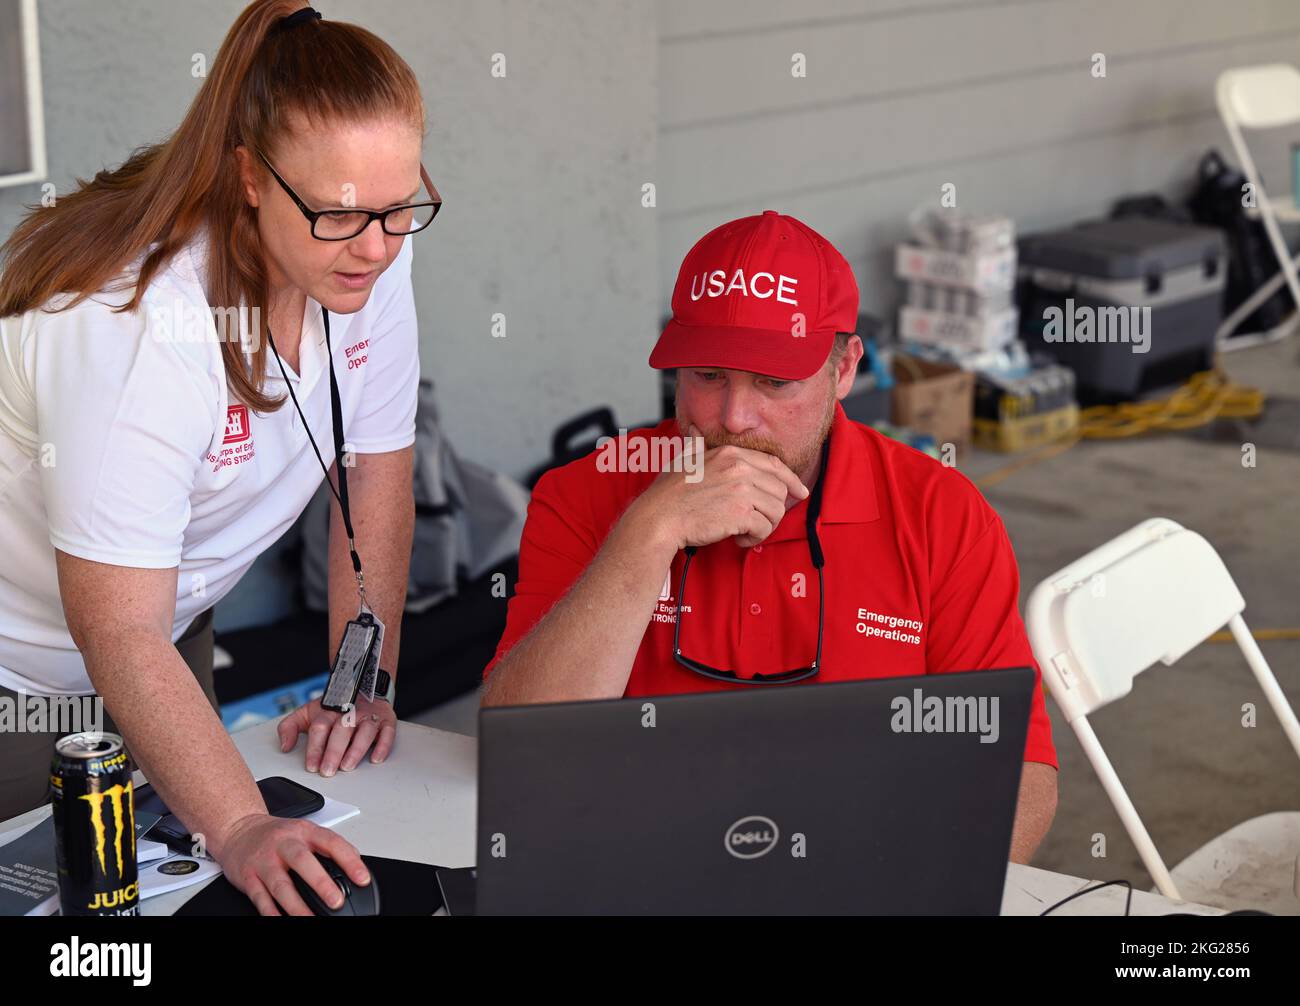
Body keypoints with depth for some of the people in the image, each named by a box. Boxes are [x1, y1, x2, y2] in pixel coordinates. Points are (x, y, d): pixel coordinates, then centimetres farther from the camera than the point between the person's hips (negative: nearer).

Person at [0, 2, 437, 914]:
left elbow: (374, 481, -3)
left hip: (176, 628, 7)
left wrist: (365, 685, -8)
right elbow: (118, 633, -37)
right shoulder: (137, 323, -37)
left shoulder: (370, 258, -16)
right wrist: (242, 828, -46)